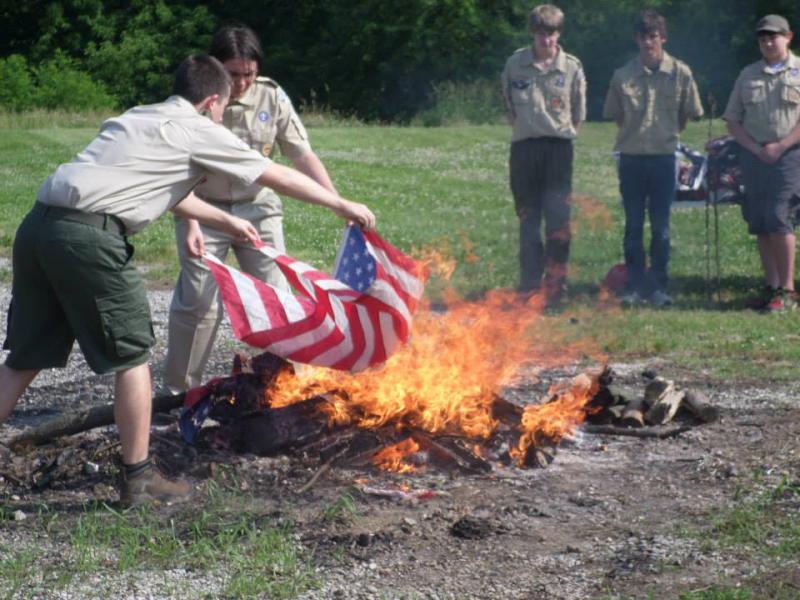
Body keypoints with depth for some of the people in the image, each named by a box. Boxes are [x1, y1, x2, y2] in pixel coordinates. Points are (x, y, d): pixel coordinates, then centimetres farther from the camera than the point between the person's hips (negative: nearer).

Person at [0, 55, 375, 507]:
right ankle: (139, 478, 11)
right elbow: (279, 177, 12)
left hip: (40, 224, 8)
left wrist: (226, 221, 48)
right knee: (132, 353, 5)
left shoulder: (139, 120, 28)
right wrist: (343, 205, 23)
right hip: (90, 236, -8)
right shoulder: (199, 132, 6)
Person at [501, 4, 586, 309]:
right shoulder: (515, 63, 5)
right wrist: (521, 126, 10)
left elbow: (579, 114, 11)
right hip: (524, 147, 2)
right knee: (528, 221, 6)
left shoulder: (572, 67, 2)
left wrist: (564, 133, 4)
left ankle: (555, 290, -6)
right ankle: (529, 287, 12)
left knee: (558, 220, -10)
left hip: (559, 148, -1)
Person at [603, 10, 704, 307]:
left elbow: (689, 113, 9)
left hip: (664, 157, 0)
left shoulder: (680, 73, -1)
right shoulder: (623, 76, 0)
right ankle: (634, 286, 12)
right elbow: (614, 114, 12)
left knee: (661, 226, 4)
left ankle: (659, 286, 12)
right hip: (631, 157, 0)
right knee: (633, 225, 5)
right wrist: (636, 133, 7)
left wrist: (668, 133, 9)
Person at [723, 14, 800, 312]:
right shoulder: (748, 75, 15)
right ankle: (771, 286, 11)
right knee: (759, 224, 4)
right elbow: (732, 120, 12)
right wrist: (756, 148, -2)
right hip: (754, 155, 5)